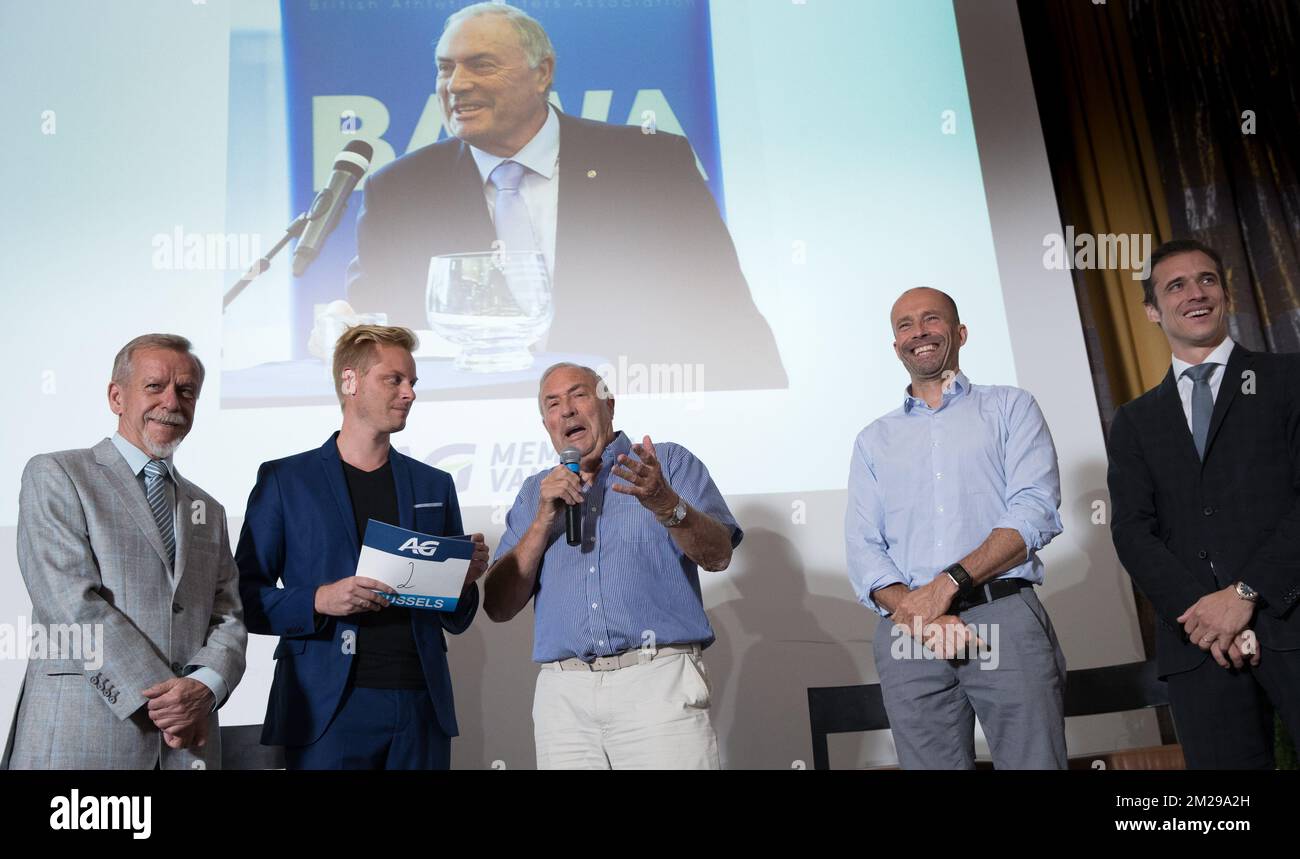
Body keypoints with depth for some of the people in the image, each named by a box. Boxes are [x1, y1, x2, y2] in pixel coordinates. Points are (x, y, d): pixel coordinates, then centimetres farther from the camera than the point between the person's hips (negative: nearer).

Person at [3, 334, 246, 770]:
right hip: (79, 737, -4)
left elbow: (228, 620, 7)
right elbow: (72, 603, -12)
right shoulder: (55, 475, -1)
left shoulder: (209, 511, 14)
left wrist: (204, 687, -13)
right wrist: (157, 699, -16)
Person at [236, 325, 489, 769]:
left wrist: (466, 579, -8)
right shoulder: (283, 479, 2)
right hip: (329, 708, -3)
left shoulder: (435, 485, 10)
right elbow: (246, 599, 0)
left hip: (422, 704, 3)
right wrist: (319, 601, -17)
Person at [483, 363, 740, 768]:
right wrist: (544, 518, -3)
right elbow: (498, 606, 8)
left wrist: (665, 503, -24)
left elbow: (718, 555, -6)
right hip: (563, 691, 3)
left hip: (660, 679, -2)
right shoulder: (536, 492, 16)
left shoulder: (669, 462, 7)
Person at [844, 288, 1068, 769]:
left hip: (1004, 619, -2)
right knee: (929, 764, 5)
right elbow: (863, 549, 7)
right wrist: (918, 614, -11)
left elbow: (1036, 511, -3)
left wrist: (949, 583, -14)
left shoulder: (1010, 408, 11)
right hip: (908, 634, 2)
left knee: (1035, 761, -2)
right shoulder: (874, 440, 17)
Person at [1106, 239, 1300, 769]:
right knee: (1220, 761, 3)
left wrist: (1245, 593, -12)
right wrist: (1197, 608, -10)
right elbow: (1132, 530, 5)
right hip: (1199, 641, 2)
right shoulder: (1135, 421, 16)